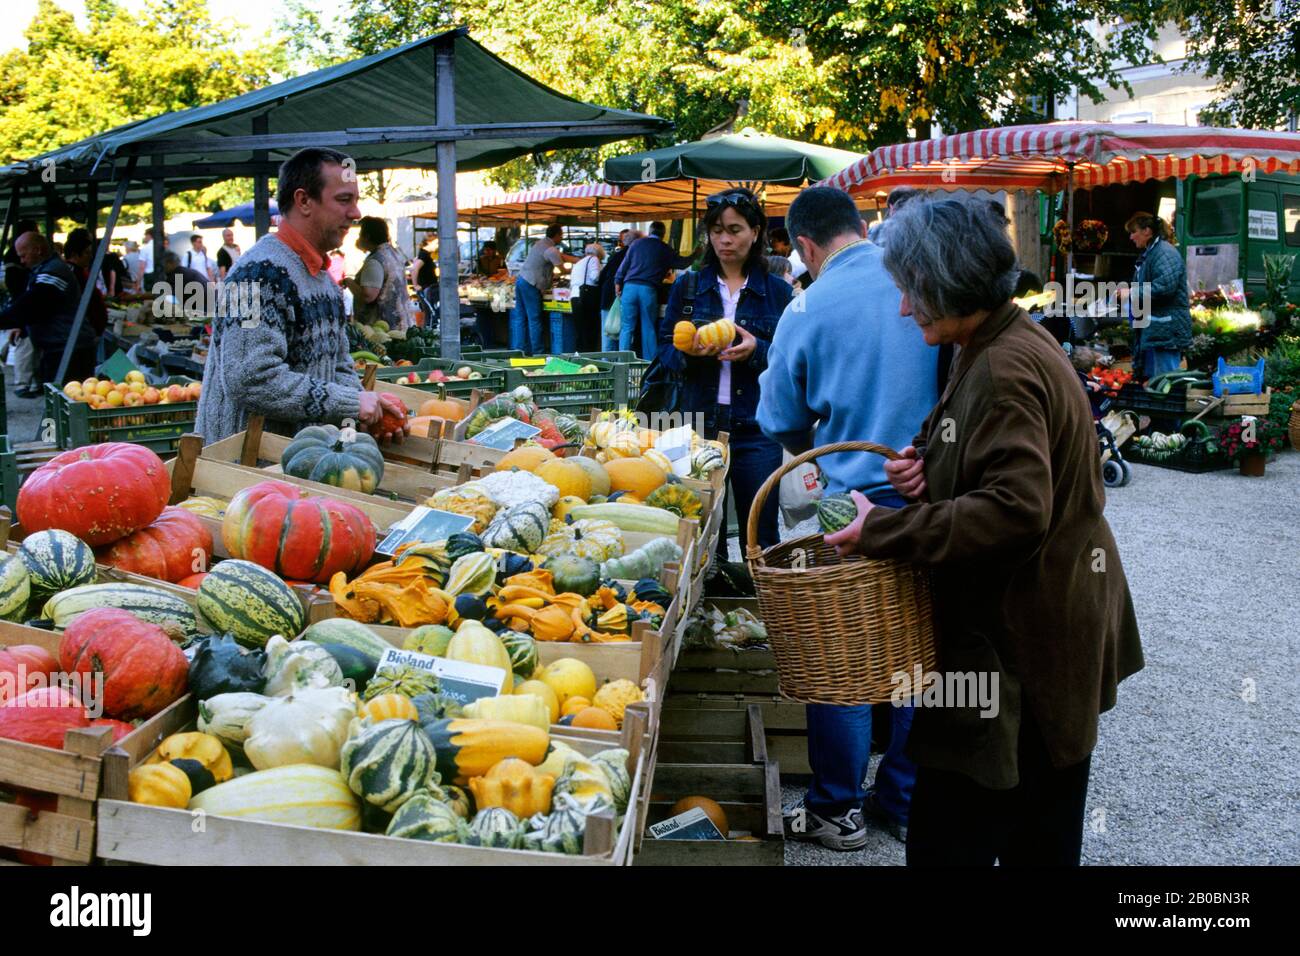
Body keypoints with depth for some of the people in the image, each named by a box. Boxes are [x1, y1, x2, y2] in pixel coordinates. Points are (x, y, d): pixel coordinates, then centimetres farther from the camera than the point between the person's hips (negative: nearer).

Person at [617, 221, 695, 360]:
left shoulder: (637, 244, 12)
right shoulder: (665, 249, 8)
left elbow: (624, 265, 9)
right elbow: (682, 263, 18)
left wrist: (618, 283, 13)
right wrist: (694, 256, 35)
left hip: (630, 287, 1)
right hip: (649, 290, -1)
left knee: (627, 327, 4)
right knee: (648, 328, 7)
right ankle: (649, 362, 7)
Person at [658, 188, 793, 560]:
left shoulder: (778, 291, 5)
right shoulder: (688, 285, 9)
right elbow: (664, 346, 7)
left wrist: (757, 350, -18)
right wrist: (688, 352, -14)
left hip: (756, 428, -1)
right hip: (699, 421, 1)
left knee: (760, 536, 3)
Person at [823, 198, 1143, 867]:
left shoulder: (1005, 369, -22)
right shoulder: (1012, 343, 11)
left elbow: (1015, 511, -30)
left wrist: (883, 530, -25)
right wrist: (932, 466, 3)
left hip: (1018, 644, -11)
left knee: (949, 837, -4)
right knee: (1041, 832, 23)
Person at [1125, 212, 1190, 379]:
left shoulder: (1165, 252, -13)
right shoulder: (1147, 254, 20)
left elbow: (1166, 284, -27)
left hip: (1165, 331, -11)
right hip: (1152, 331, 11)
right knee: (1150, 378, 13)